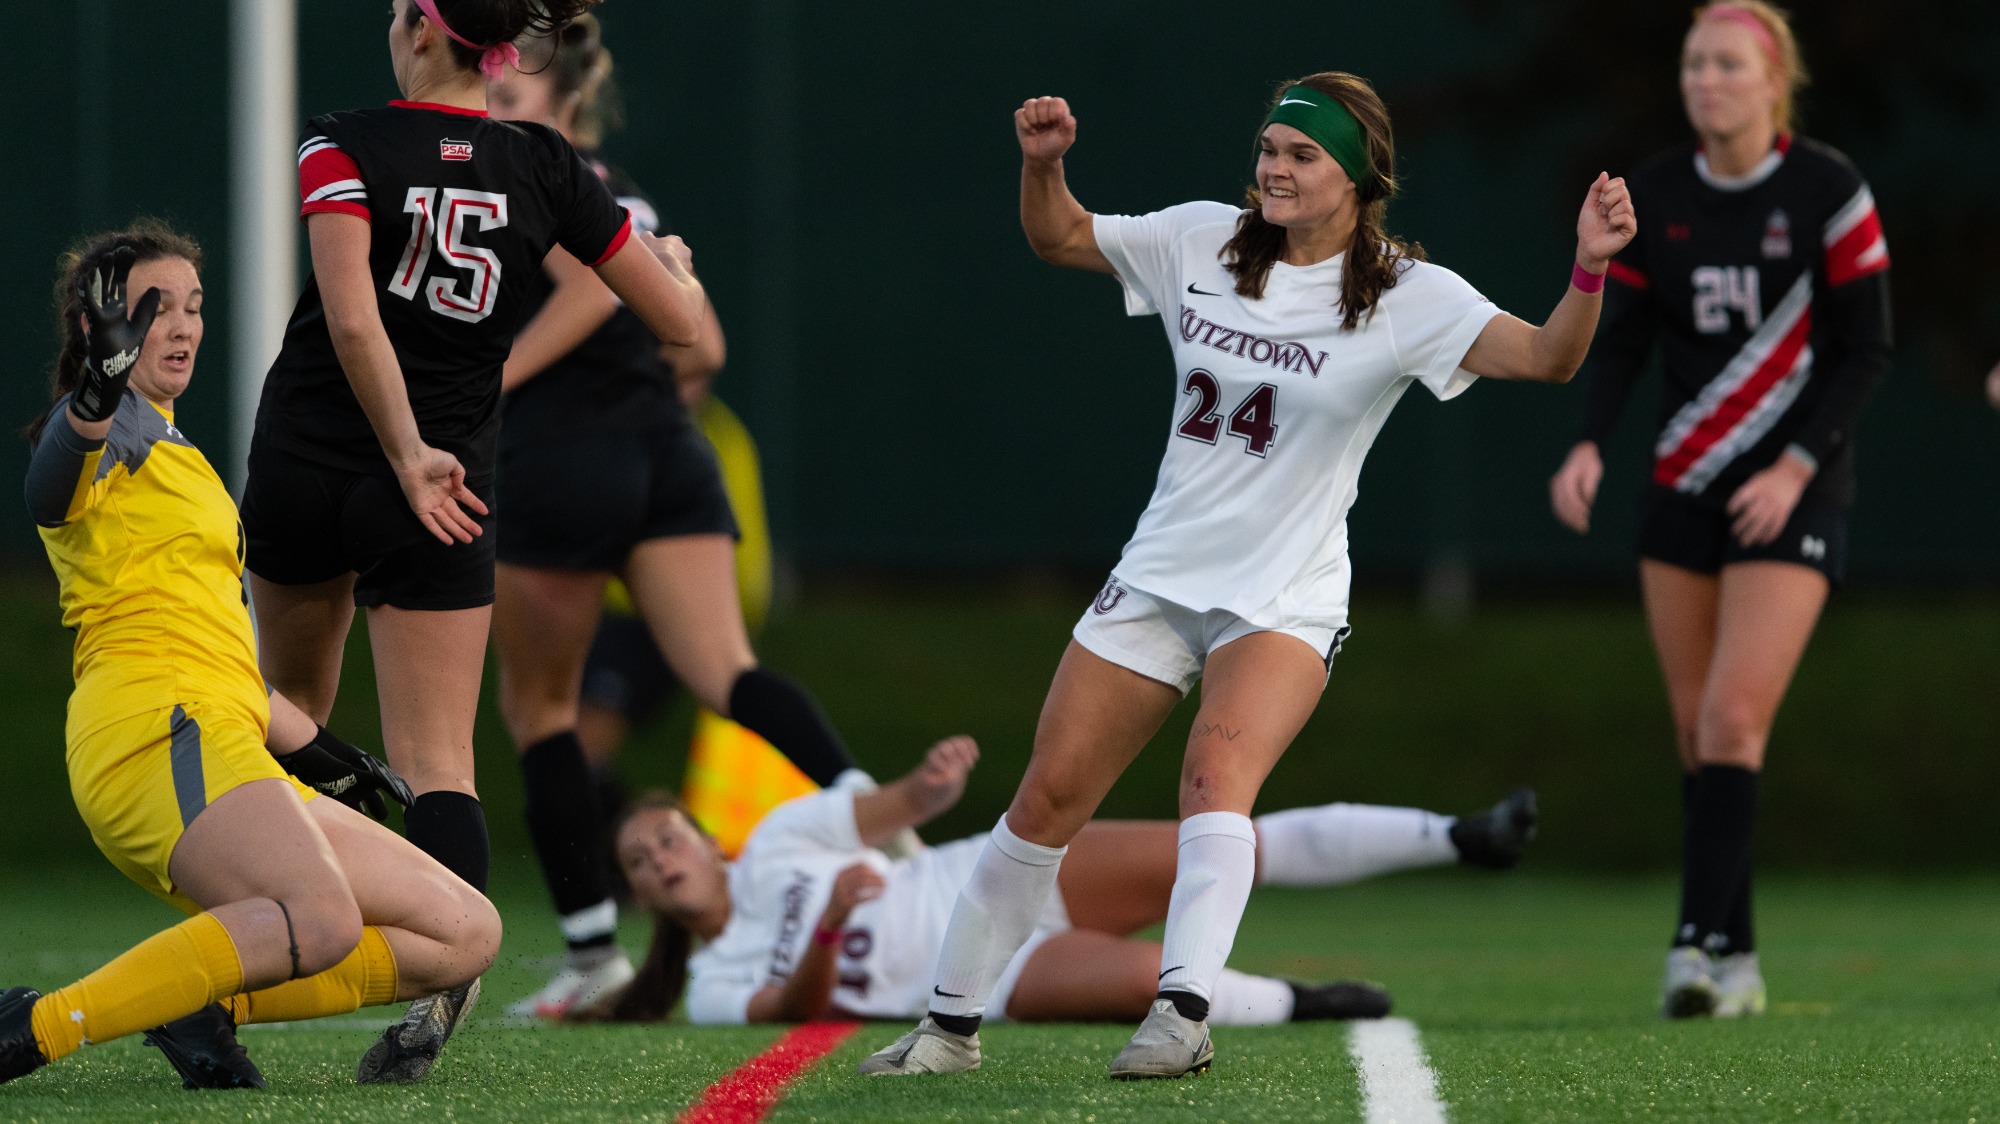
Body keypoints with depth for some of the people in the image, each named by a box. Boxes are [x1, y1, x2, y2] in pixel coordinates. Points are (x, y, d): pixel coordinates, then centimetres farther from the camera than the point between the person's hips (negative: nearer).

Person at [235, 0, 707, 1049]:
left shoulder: (343, 149, -9)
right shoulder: (546, 168, -1)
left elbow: (351, 319, -23)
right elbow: (680, 319, 4)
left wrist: (406, 452, -17)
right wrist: (673, 258, 26)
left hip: (301, 473, -1)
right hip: (440, 500, 1)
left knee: (288, 713, 22)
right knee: (435, 760, -3)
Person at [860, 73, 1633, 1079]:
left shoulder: (1408, 298, -10)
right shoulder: (1203, 242, 2)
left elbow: (1544, 358, -23)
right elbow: (1057, 238, 14)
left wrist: (1589, 268, -41)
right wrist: (1043, 163, -6)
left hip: (1284, 604, -4)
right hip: (1158, 576, 4)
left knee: (1216, 772, -31)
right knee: (1048, 800, 3)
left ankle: (1182, 1015, -39)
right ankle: (950, 1025, 16)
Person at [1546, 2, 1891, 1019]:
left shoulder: (1828, 191, -9)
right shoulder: (1651, 197, 3)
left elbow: (1865, 350, -6)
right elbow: (1622, 336, 7)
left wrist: (1796, 467, -16)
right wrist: (1588, 446, -10)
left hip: (1791, 492, -5)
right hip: (1682, 487, 5)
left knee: (1734, 720, -16)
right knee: (1695, 732, 4)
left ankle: (1697, 943, -17)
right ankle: (1736, 961, 13)